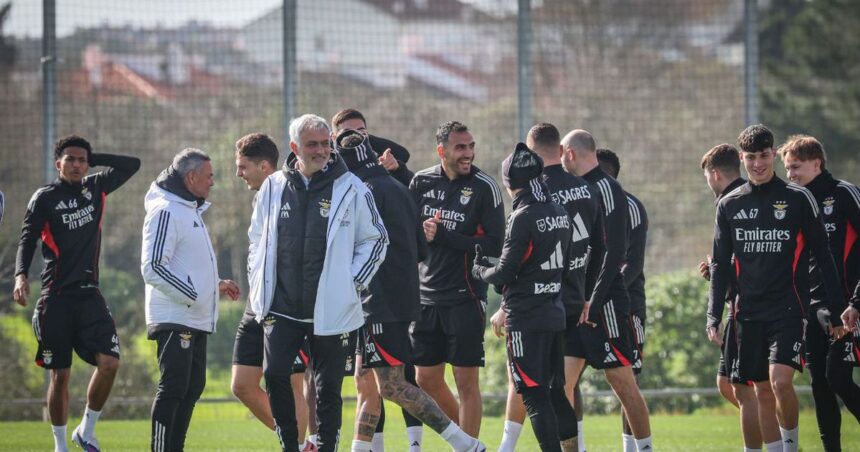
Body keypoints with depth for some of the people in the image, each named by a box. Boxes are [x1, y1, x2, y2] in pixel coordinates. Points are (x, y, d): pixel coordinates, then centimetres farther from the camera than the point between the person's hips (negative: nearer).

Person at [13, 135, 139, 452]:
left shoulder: (95, 188, 10)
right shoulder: (45, 198, -2)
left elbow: (132, 164, 16)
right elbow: (27, 240, -8)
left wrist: (93, 159, 7)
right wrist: (21, 275, -25)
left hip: (89, 294, 3)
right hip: (56, 297, -3)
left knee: (109, 362, -11)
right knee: (60, 374, 0)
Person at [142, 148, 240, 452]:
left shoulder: (191, 210, 18)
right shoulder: (166, 211, -14)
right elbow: (153, 268, -20)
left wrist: (216, 285, 14)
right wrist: (192, 295, -18)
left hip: (196, 319, 10)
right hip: (174, 318, -10)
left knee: (192, 387, 12)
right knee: (173, 389, -10)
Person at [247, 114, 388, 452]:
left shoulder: (350, 189, -2)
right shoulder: (274, 188, 6)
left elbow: (376, 240, 6)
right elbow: (257, 242, 18)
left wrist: (353, 283, -3)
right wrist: (258, 290, 9)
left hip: (329, 309, -2)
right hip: (281, 307, 2)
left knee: (328, 387, 2)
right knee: (275, 374, -10)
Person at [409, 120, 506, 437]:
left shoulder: (484, 187, -7)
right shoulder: (422, 182, 5)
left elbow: (494, 245, -12)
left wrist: (442, 236, -16)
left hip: (465, 297, -5)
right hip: (427, 297, 5)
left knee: (466, 380, -4)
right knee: (427, 380, 11)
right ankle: (464, 433, 30)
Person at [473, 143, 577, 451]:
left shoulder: (523, 217, -14)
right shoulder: (560, 214, 9)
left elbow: (505, 273, -14)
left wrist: (480, 271, 9)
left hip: (526, 320, -8)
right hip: (556, 313, 8)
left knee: (535, 395, -6)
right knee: (556, 392, 14)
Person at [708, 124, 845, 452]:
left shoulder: (798, 199, 0)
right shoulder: (729, 206, 9)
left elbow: (822, 254, 2)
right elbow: (721, 265, 13)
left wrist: (836, 307, -3)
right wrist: (714, 315, 6)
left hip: (788, 310, -4)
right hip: (748, 312, 4)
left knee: (780, 381, -19)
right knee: (761, 389, 4)